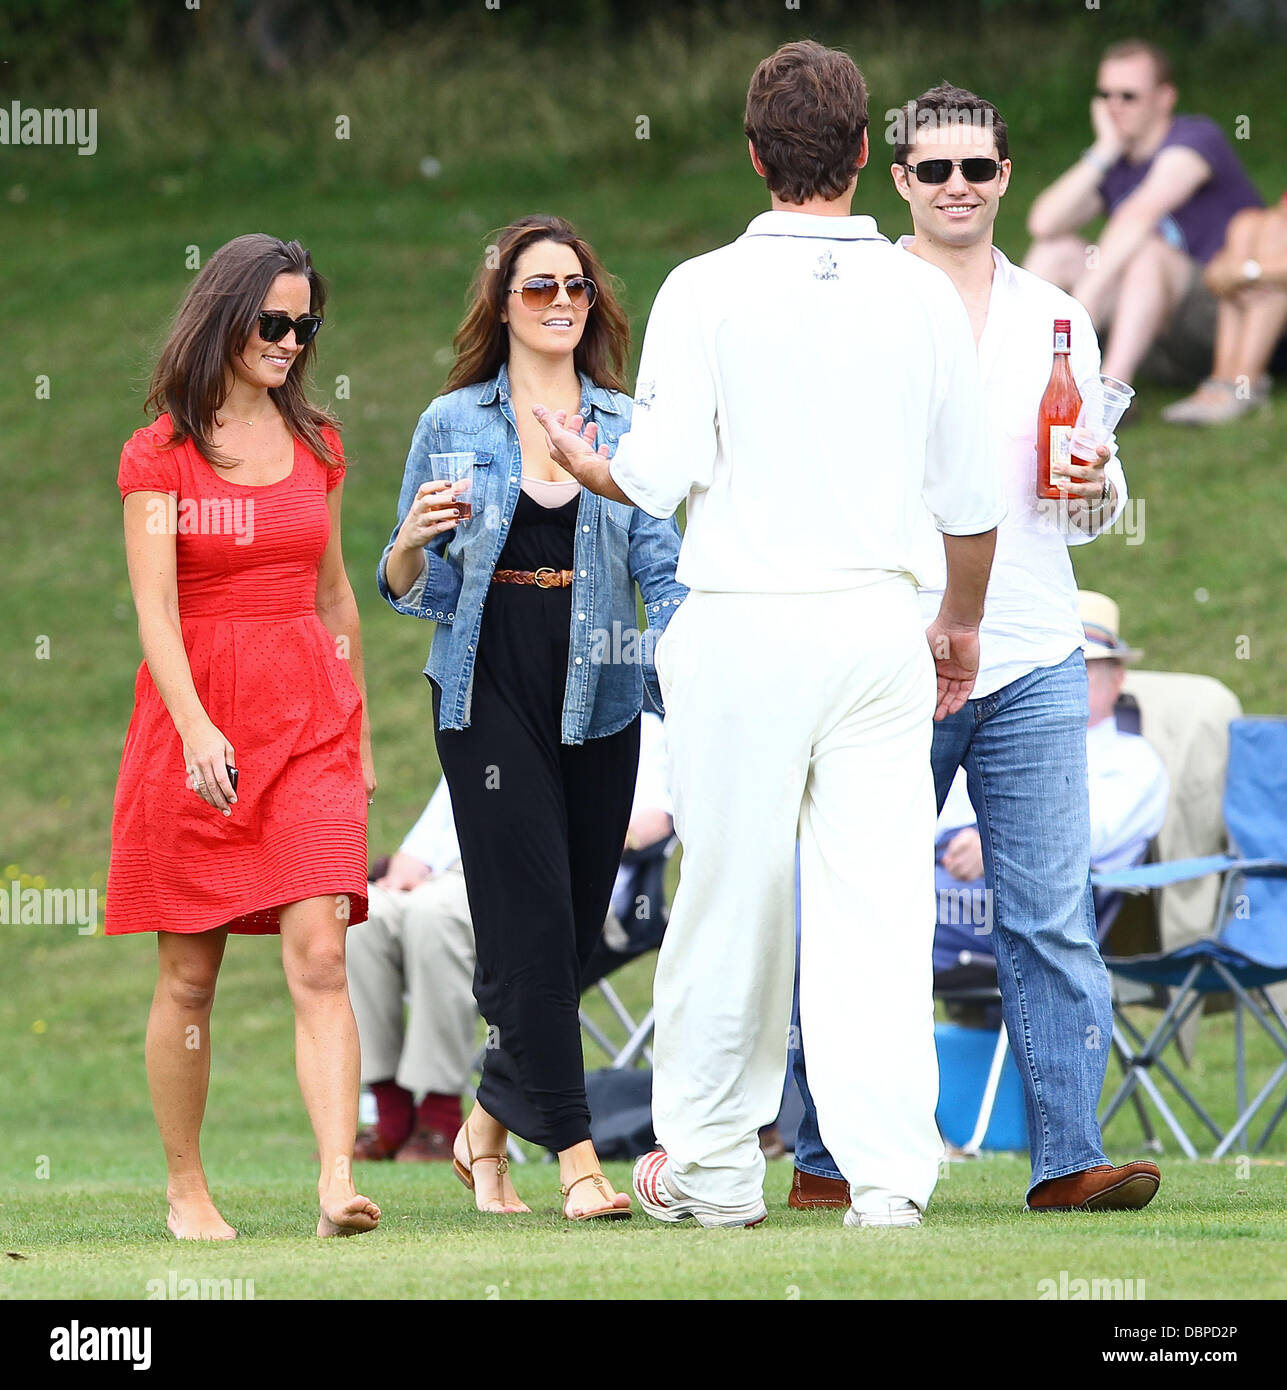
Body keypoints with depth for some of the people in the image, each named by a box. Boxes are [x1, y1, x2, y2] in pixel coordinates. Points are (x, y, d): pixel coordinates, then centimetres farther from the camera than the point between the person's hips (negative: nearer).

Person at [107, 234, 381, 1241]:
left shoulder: (317, 445, 11)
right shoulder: (161, 454, -2)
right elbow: (154, 609, -11)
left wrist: (359, 733, 19)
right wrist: (197, 729, -25)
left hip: (309, 718, 2)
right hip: (196, 719, -2)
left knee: (319, 958, -12)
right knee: (190, 975, 3)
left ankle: (339, 1179, -22)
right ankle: (187, 1189, 16)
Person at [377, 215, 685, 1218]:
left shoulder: (628, 427, 9)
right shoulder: (453, 424, 5)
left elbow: (663, 572, 7)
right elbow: (410, 588, 9)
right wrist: (414, 540, -14)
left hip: (598, 700, 3)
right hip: (490, 694, -3)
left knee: (578, 924, 5)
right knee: (531, 918, -11)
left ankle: (490, 1127, 24)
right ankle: (575, 1155, -12)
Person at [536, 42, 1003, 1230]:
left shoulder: (706, 290, -5)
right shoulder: (925, 296, 4)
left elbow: (658, 476, -9)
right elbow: (971, 494, 8)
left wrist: (576, 457, 13)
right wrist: (962, 623, 23)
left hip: (743, 628, -2)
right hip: (879, 620, 2)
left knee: (731, 898, 6)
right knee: (878, 902, 0)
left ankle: (713, 1167, 15)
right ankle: (890, 1168, -8)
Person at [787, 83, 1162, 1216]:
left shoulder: (1054, 318, 14)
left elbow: (1096, 507, 20)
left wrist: (1096, 488, -4)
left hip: (1033, 662, 3)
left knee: (1052, 918, -4)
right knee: (862, 917, 1)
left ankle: (1068, 1157, -4)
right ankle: (828, 1158, 9)